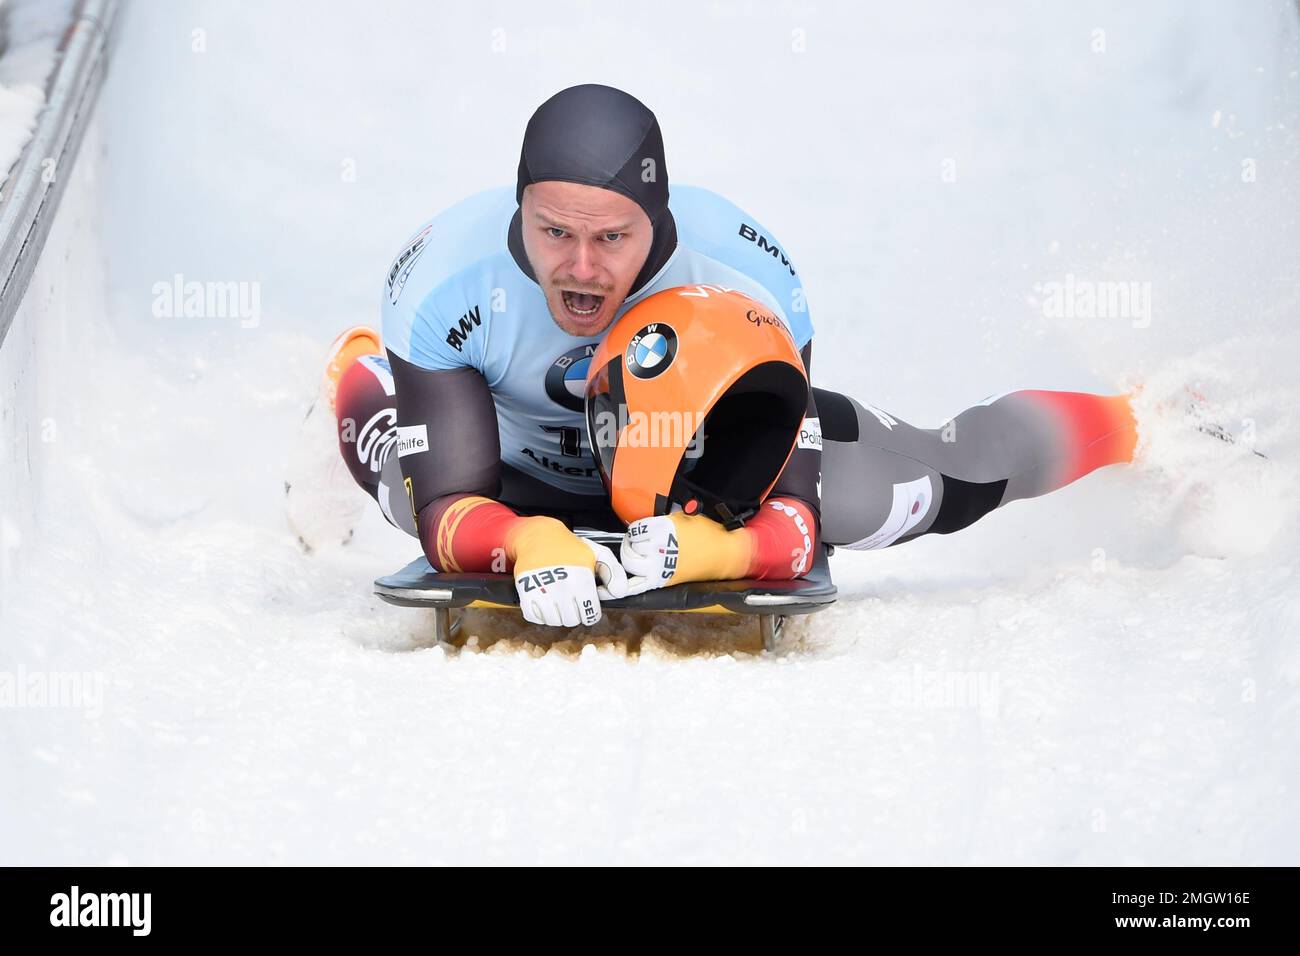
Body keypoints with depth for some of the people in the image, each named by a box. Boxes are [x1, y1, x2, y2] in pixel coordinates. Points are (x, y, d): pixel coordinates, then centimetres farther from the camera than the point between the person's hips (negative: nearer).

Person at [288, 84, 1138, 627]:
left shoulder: (749, 284, -38)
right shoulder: (446, 282, -37)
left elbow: (791, 521, -38)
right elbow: (447, 504, -36)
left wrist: (710, 550, -61)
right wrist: (527, 545, -58)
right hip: (523, 471, 1)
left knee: (957, 478, -4)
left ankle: (1147, 419, 29)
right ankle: (359, 372, 44)